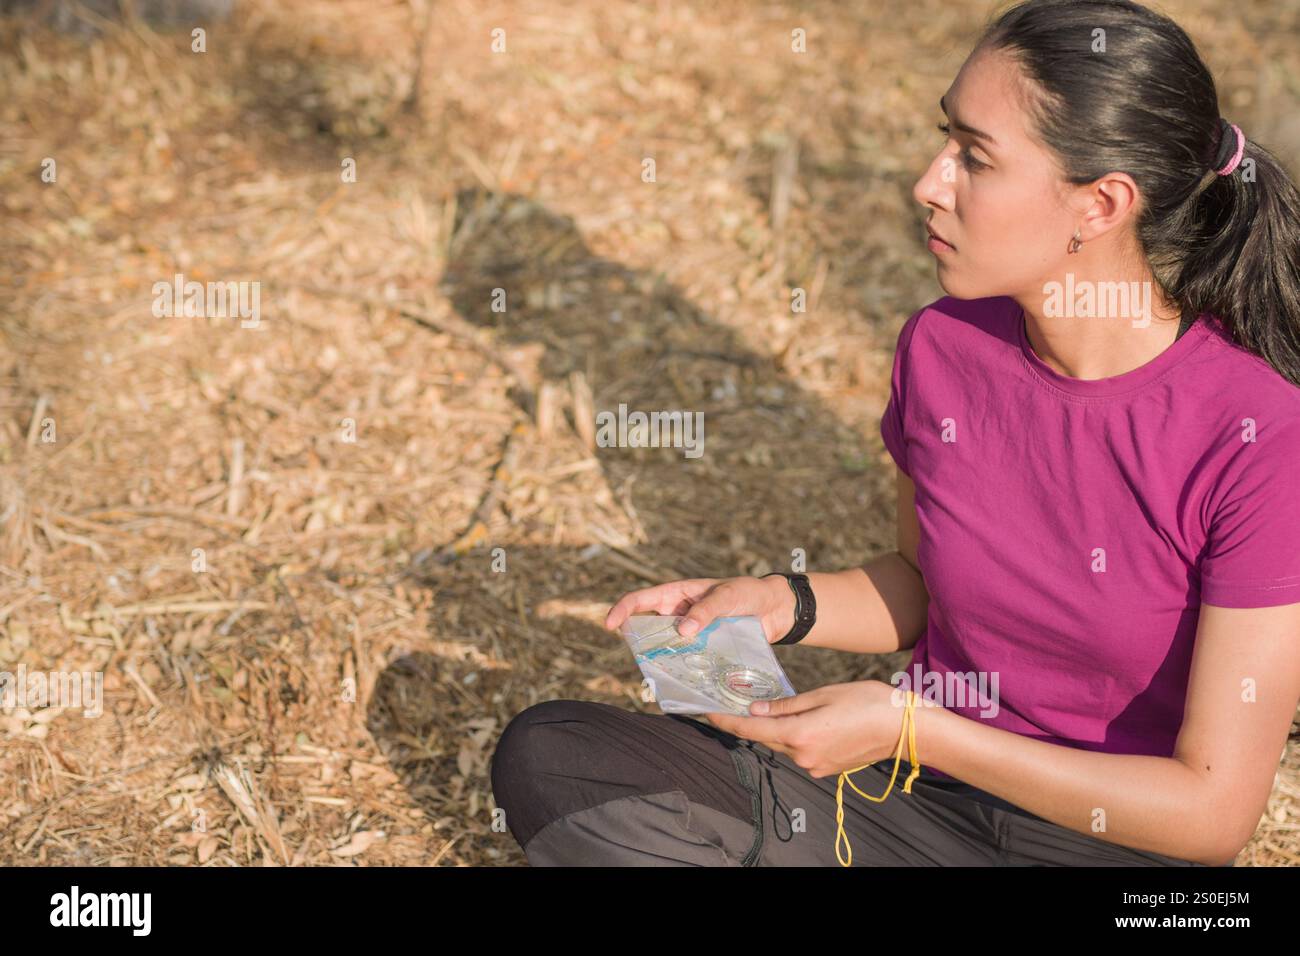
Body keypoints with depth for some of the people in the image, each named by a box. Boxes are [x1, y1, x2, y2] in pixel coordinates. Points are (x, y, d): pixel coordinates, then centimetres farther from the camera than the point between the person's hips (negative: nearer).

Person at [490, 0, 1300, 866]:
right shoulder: (941, 349, -5)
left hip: (1117, 842, -4)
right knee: (544, 755, -13)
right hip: (916, 793, 5)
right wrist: (781, 605, -5)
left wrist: (906, 726, -21)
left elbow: (1214, 809, -17)